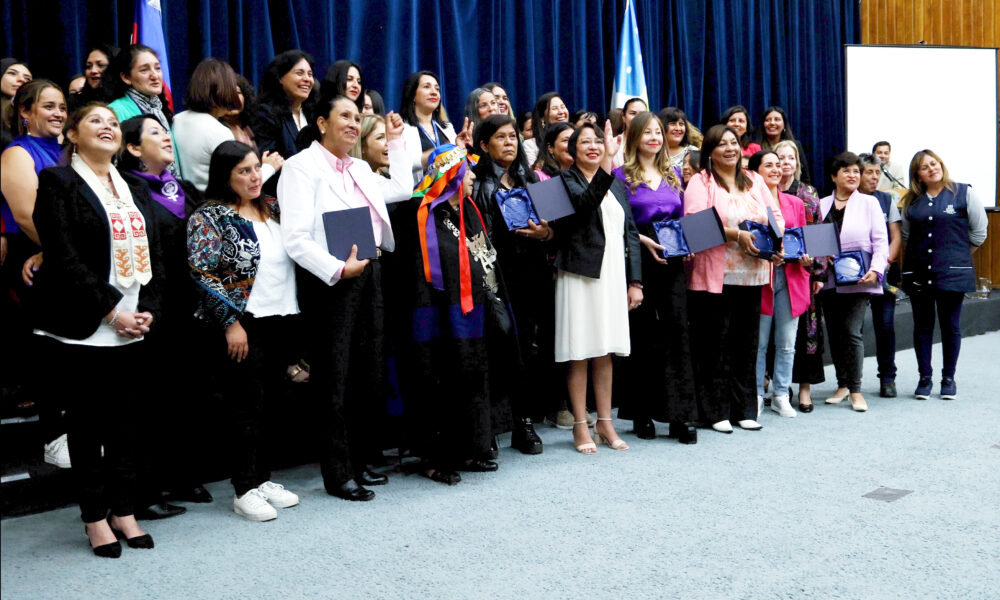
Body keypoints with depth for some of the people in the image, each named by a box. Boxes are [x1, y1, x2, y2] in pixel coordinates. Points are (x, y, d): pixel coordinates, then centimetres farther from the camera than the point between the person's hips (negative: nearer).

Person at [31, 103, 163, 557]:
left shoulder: (135, 189, 17)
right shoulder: (58, 183, -2)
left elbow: (155, 256, 13)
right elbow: (64, 258, -11)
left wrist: (149, 310, -1)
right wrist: (111, 310, -14)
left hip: (134, 327, 5)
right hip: (85, 328, -5)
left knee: (127, 420, 9)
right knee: (88, 422, 4)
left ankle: (124, 510, 20)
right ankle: (95, 518, 15)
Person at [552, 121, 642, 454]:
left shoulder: (617, 183, 16)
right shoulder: (566, 179, -1)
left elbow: (630, 232, 14)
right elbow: (584, 202, -24)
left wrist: (635, 281, 7)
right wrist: (606, 162, -35)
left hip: (613, 276, 5)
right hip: (580, 275, -5)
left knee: (606, 352, 11)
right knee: (580, 354, 0)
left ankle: (605, 423, 21)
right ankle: (581, 426, 9)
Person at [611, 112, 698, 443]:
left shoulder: (673, 175, 17)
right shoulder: (622, 175, 1)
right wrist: (644, 240, -16)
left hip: (672, 262, 4)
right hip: (640, 262, -4)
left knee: (678, 330, -4)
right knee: (643, 335, 1)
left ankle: (681, 415, -1)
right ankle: (642, 413, 13)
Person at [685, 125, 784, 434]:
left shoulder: (755, 181, 18)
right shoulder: (700, 182, 0)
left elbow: (776, 216, 16)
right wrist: (736, 234, -20)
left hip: (752, 276, 6)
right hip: (715, 277, -5)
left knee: (747, 344, 10)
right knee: (715, 344, -3)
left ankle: (745, 409, 19)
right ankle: (716, 411, 7)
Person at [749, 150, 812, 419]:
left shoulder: (795, 203, 15)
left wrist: (806, 257, -1)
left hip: (791, 278, 4)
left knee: (787, 344, 7)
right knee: (759, 342, 0)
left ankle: (781, 396, 17)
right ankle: (756, 396, 12)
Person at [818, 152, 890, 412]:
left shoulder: (869, 203, 5)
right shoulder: (822, 205, 11)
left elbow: (881, 241, 1)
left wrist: (875, 270, -14)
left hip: (858, 280, -3)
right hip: (829, 280, 3)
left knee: (852, 331, -11)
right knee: (834, 333, 8)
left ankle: (855, 389, -1)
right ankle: (842, 385, 22)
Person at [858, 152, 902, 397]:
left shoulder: (887, 200, 11)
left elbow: (896, 237, 8)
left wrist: (885, 263, -7)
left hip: (883, 271, 2)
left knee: (885, 324, -1)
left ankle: (887, 378, 10)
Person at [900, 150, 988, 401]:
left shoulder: (964, 193, 0)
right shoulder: (911, 201, 9)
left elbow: (979, 231, 4)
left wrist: (959, 255, 8)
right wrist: (918, 256, 13)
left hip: (952, 272, -3)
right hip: (918, 273, 3)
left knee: (950, 326, 4)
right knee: (922, 326, 7)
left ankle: (948, 379, 17)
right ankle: (924, 378, 17)